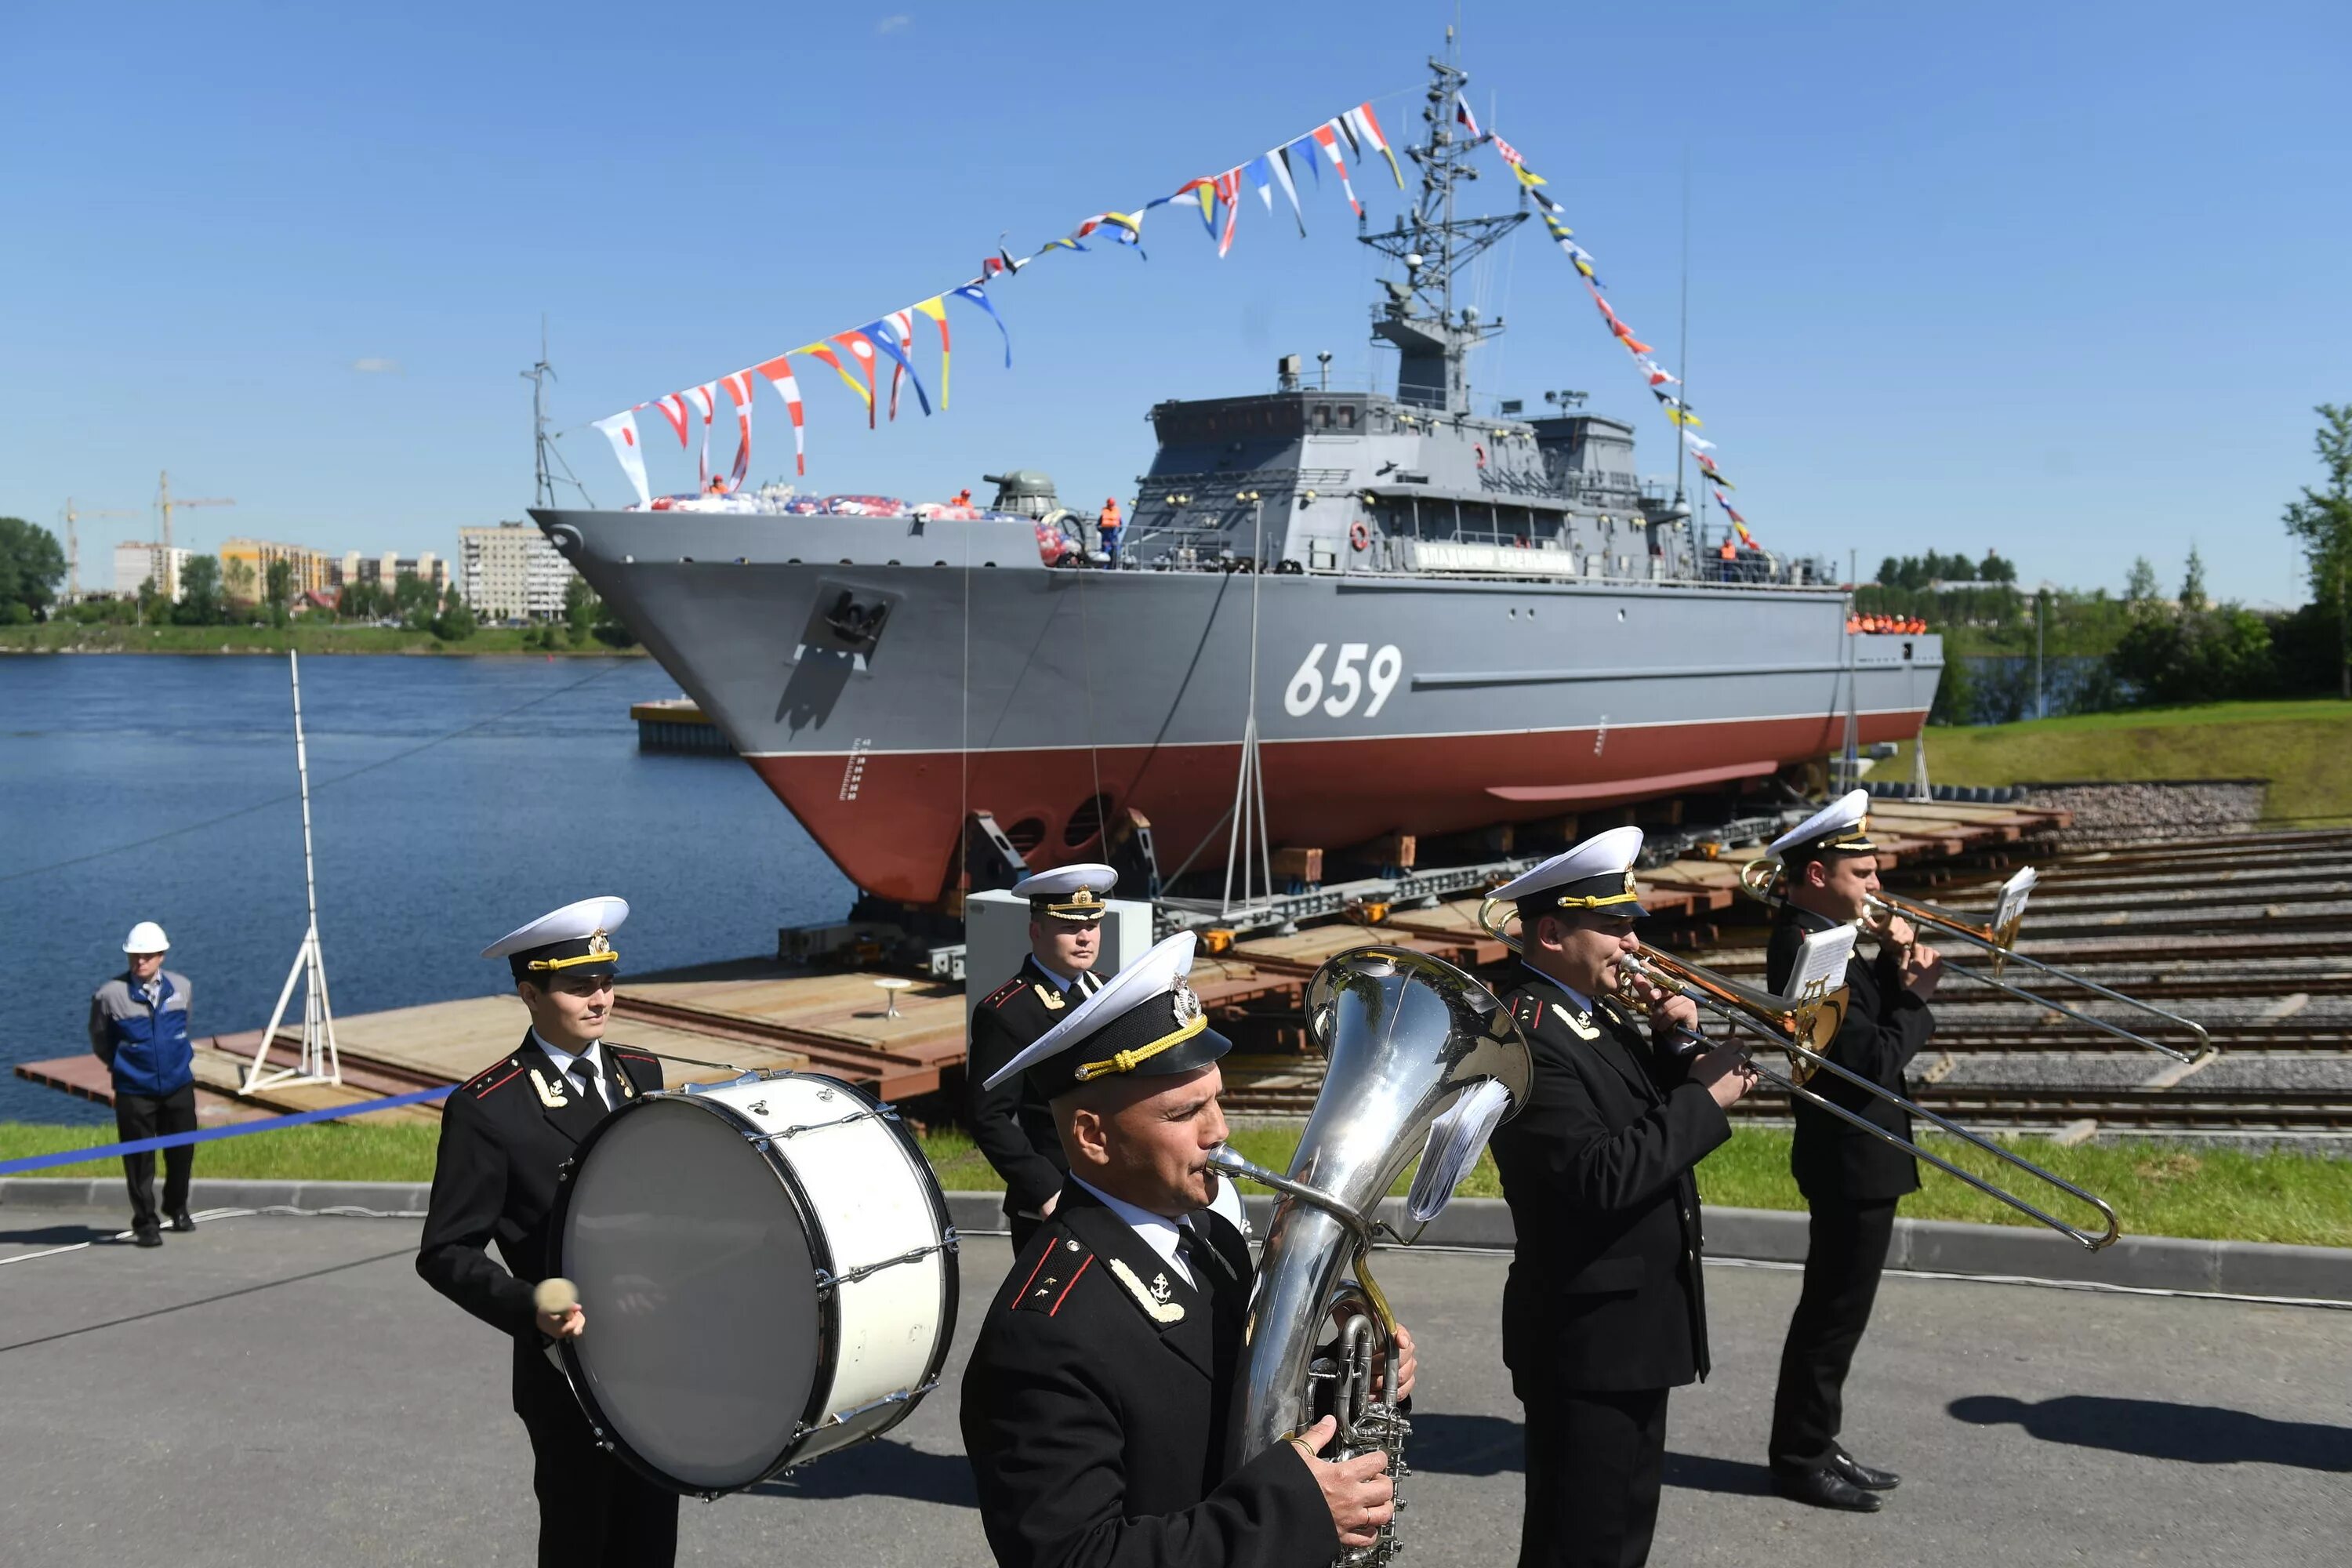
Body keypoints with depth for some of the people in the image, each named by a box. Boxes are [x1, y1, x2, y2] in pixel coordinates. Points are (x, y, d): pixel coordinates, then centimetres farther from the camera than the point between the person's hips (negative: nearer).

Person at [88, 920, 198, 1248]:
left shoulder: (181, 986, 0)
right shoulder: (111, 994, -12)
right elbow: (100, 1040, 4)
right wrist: (123, 1065, 10)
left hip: (179, 1086, 3)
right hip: (134, 1091, -3)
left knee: (182, 1151, 12)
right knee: (139, 1160, 0)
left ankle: (177, 1208, 34)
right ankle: (145, 1223, 12)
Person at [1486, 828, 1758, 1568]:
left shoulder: (1600, 1015, 9)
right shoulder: (1527, 1036, -21)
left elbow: (1651, 1133, 11)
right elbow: (1603, 1176, -29)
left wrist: (1677, 1044, -4)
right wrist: (1705, 1098, -20)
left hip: (1638, 1321, 10)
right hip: (1589, 1334, -10)